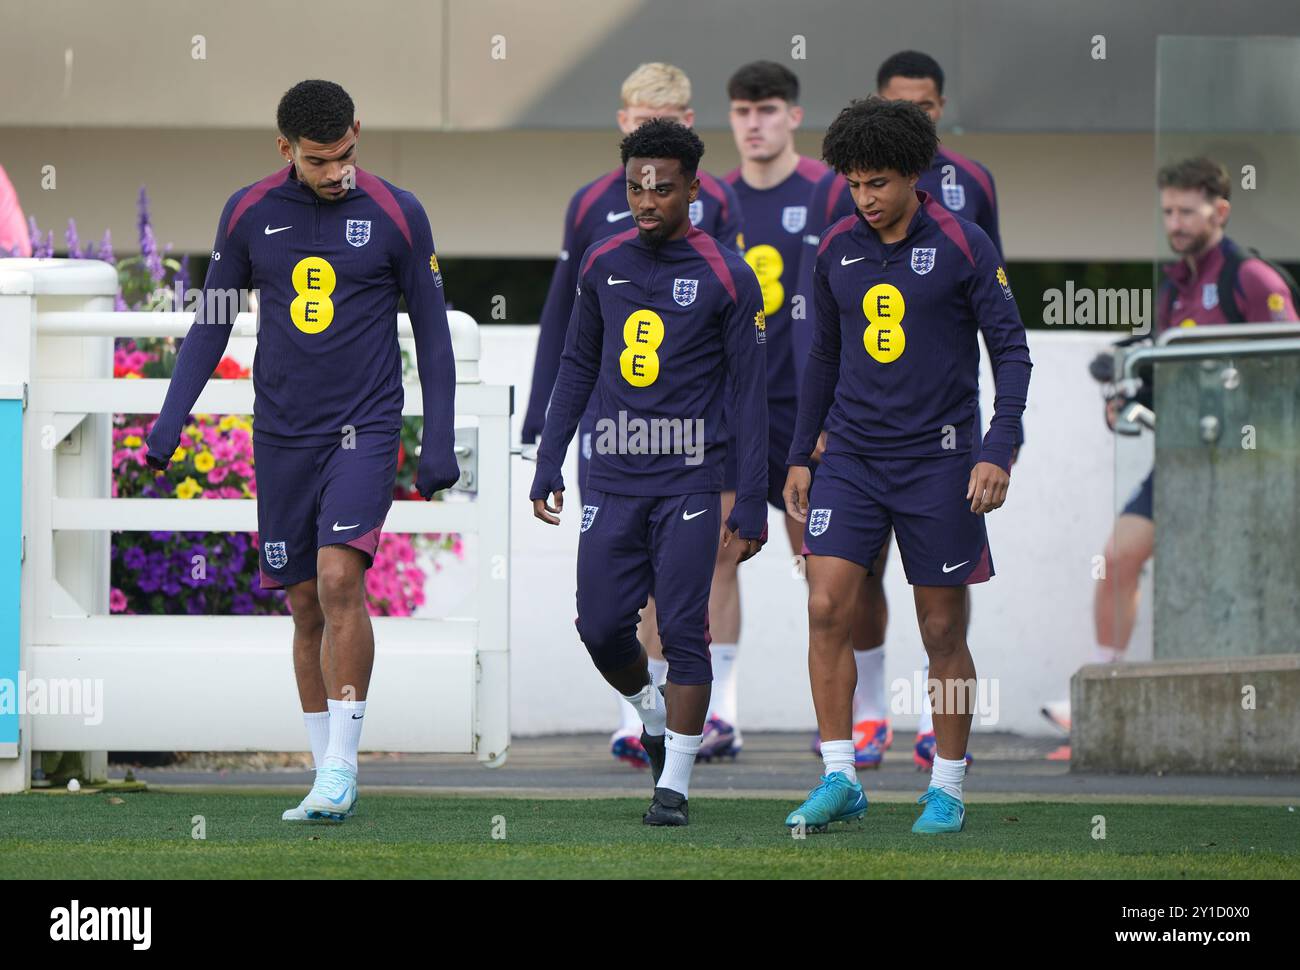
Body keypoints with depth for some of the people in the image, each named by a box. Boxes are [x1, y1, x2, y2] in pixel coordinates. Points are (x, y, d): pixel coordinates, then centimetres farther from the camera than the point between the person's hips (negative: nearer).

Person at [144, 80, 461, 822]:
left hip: (364, 428, -3)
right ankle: (331, 780, 13)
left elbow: (433, 332, 3)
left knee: (341, 580, -20)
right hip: (283, 436, 3)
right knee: (306, 606, 5)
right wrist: (171, 419, 3)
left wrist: (439, 445, 0)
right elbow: (214, 319, 12)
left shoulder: (396, 214, -3)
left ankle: (339, 768, -17)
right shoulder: (249, 214, 3)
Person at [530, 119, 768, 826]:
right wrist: (547, 466, 11)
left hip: (688, 479, -4)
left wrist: (751, 504, -5)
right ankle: (652, 713, 31)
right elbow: (577, 369, 16)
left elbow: (749, 397, -2)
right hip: (612, 477, 4)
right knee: (601, 627, 2)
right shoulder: (602, 265, 7)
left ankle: (674, 786, 3)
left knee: (684, 631, -5)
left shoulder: (726, 279, -4)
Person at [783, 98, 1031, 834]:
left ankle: (947, 791, 13)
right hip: (852, 457, 3)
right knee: (827, 609, -10)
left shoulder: (964, 247, -7)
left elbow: (1012, 352, -5)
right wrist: (801, 456, 16)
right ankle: (840, 780, -4)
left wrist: (998, 454, -14)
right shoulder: (836, 250, 6)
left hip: (936, 461, -3)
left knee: (943, 631, 2)